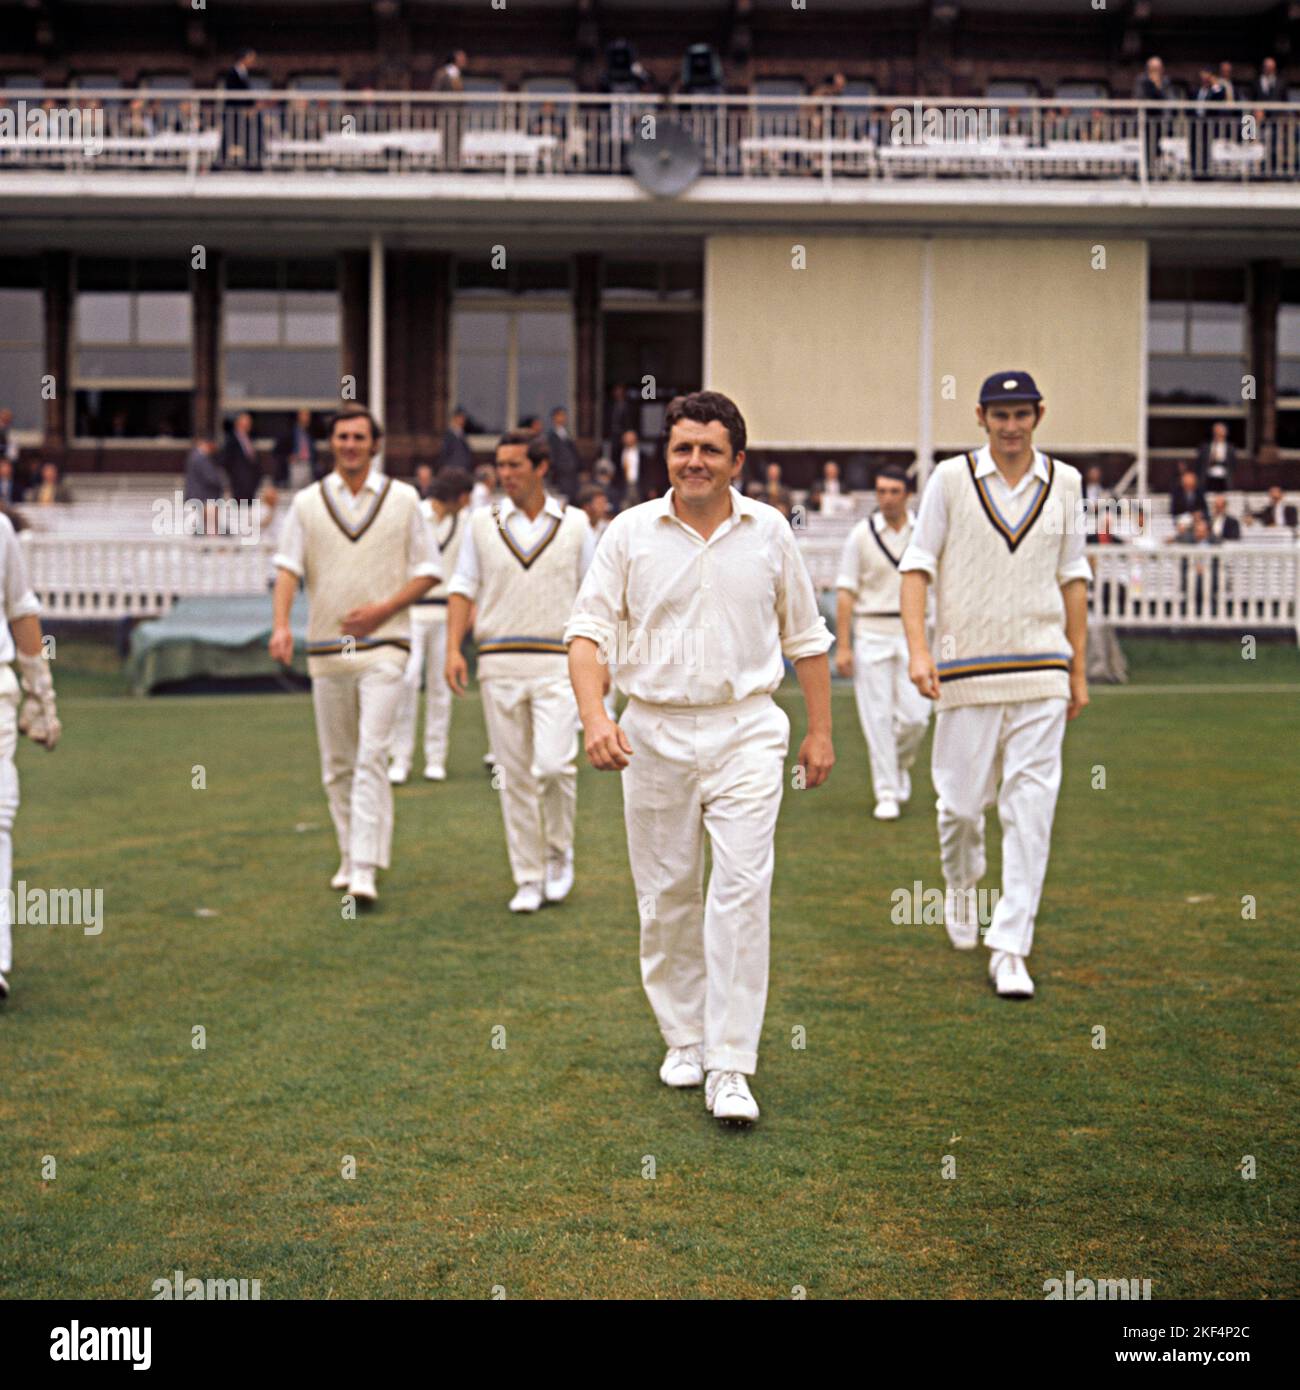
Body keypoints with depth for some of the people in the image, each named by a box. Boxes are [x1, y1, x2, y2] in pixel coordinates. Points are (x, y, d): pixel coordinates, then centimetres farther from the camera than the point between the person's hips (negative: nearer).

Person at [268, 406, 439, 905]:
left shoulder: (402, 499, 5)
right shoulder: (308, 502, 8)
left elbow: (428, 571, 6)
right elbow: (287, 567, 0)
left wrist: (384, 608, -9)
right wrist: (281, 625, -18)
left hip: (382, 646, -3)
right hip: (325, 649, 3)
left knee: (371, 756, -14)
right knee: (336, 762, 9)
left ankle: (365, 870, -18)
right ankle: (350, 855, 23)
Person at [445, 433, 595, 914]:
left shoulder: (574, 523, 6)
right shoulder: (482, 523, 8)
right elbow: (463, 587, 8)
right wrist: (453, 648, -4)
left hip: (557, 662, -2)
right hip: (500, 663, 2)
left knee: (553, 764, -16)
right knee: (515, 776, 3)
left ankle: (559, 852, 10)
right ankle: (528, 879, 12)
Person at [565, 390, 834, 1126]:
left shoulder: (769, 532, 5)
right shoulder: (631, 532, 1)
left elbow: (806, 637, 12)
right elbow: (590, 629, -3)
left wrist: (821, 730, 10)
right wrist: (595, 716, -19)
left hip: (746, 731, -1)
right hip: (655, 732, 1)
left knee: (742, 890, -11)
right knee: (667, 897, 8)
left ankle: (731, 1066, -8)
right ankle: (685, 1039, 25)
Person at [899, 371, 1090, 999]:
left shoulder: (1063, 482, 8)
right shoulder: (952, 478, 1)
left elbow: (1073, 578, 13)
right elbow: (916, 566, -1)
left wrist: (1079, 669, 12)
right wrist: (918, 648, -14)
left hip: (1041, 671, 1)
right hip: (967, 667, -1)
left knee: (1031, 811, -5)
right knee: (961, 802, 5)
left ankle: (1009, 950, -1)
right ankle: (960, 884, 38)